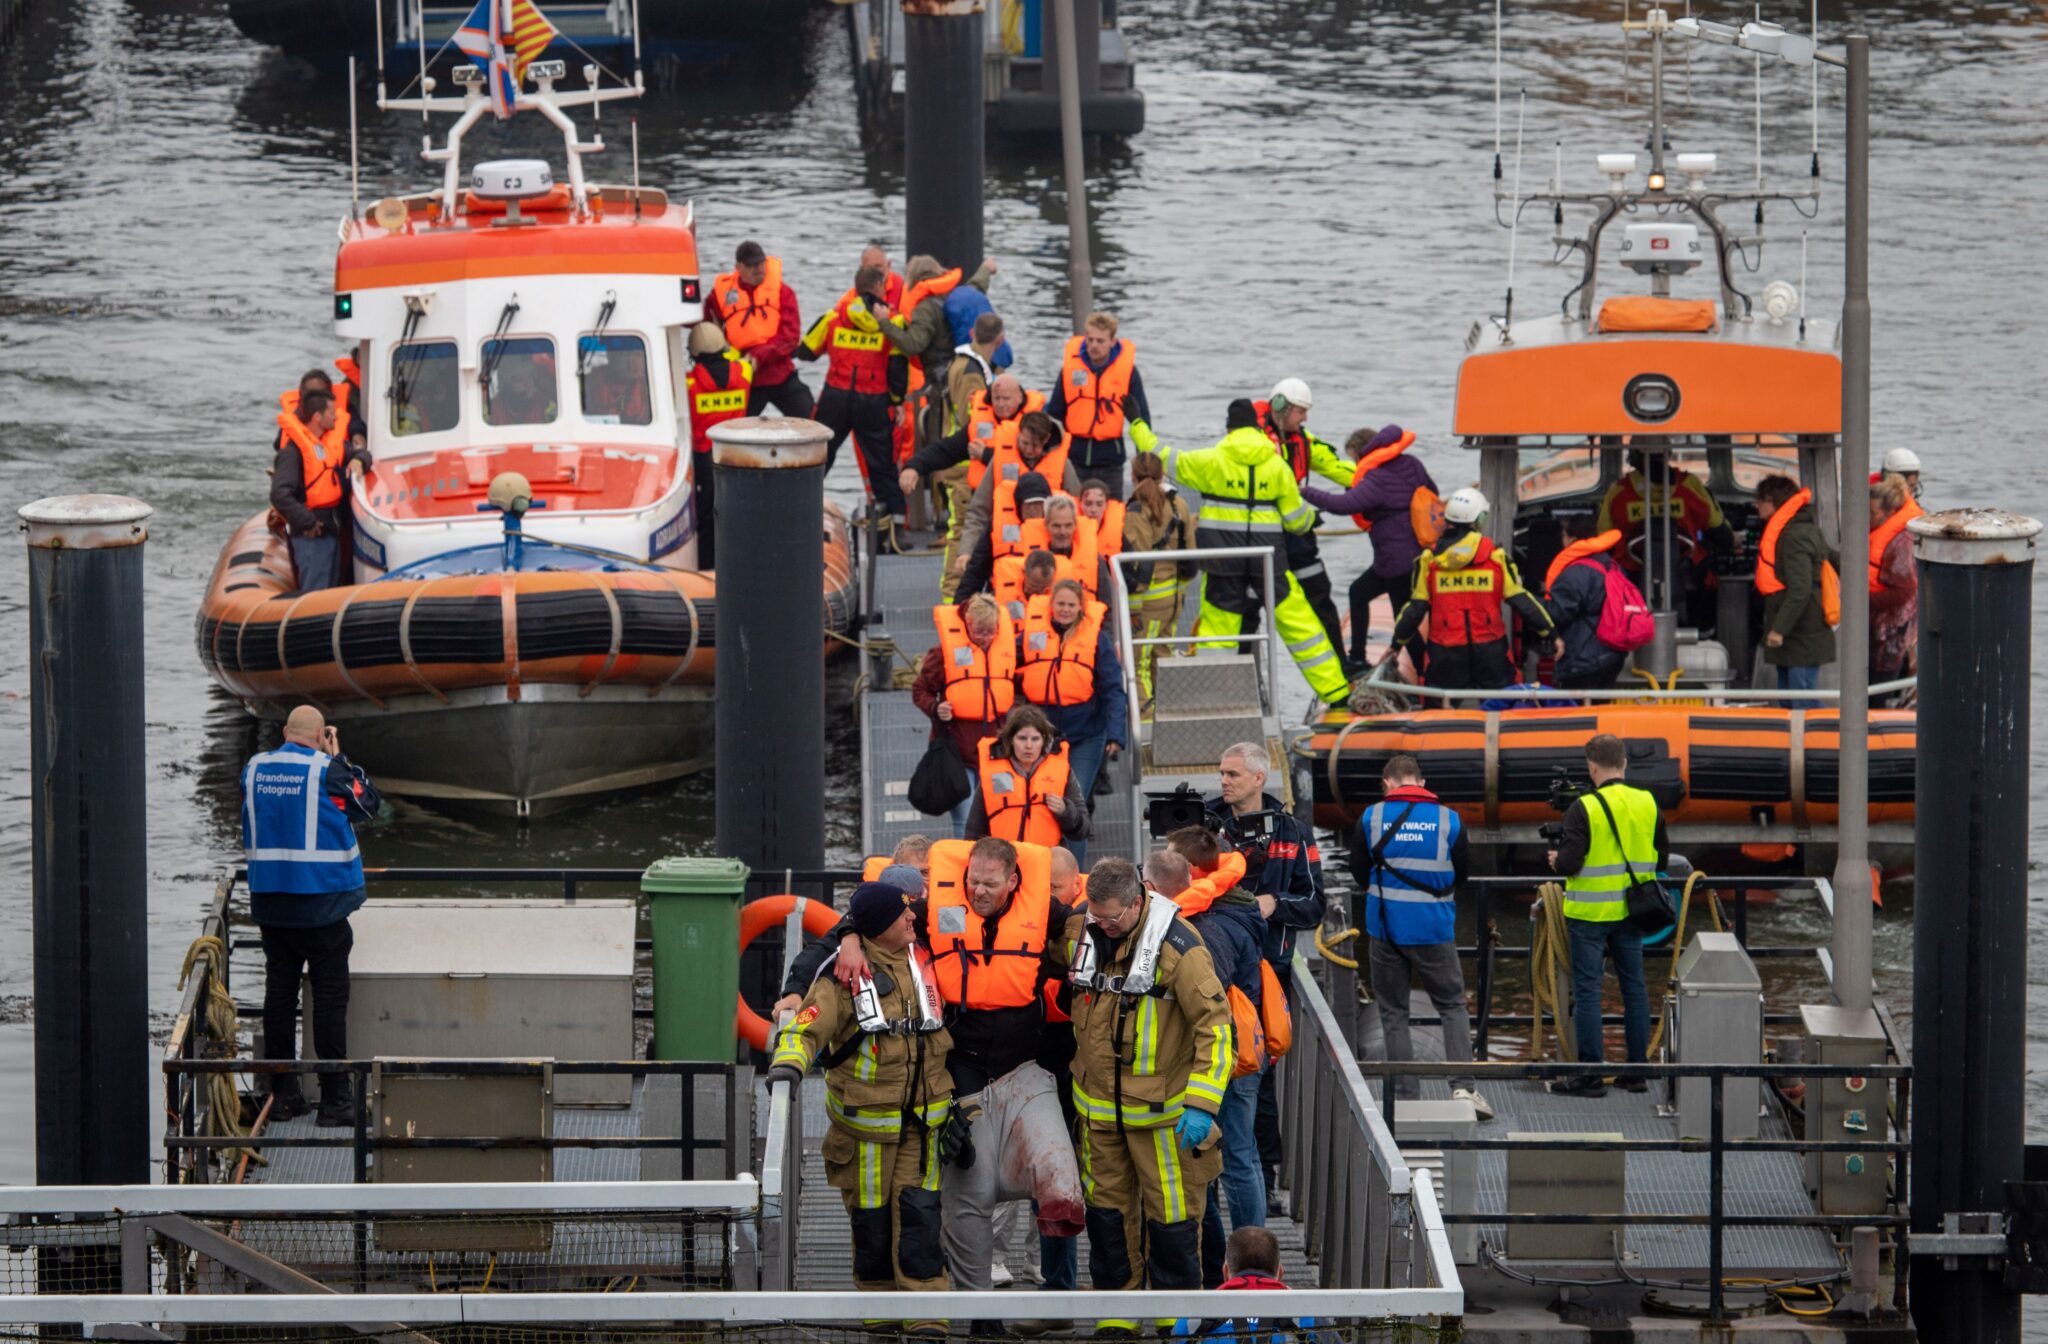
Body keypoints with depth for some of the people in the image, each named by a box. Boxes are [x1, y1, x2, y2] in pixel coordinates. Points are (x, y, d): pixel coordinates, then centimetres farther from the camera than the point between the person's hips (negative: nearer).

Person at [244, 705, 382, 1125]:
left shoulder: (254, 769, 3)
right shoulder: (326, 771, -11)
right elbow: (368, 804, 0)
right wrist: (338, 758, 7)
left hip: (270, 901, 5)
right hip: (322, 902, -5)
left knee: (279, 992, 11)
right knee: (330, 997, 0)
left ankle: (282, 1094, 13)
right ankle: (335, 1099, -2)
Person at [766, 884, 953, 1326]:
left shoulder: (927, 961, 4)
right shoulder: (845, 973, -11)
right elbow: (808, 1025, -17)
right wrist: (788, 1062, -38)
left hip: (923, 1120, 3)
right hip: (865, 1120, -3)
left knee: (919, 1212, -6)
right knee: (871, 1218, 5)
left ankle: (925, 1316, -7)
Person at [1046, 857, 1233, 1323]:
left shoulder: (1177, 945, -19)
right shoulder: (1077, 934, -2)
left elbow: (1214, 1024, -18)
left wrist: (1202, 1103, -22)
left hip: (1161, 1107, -5)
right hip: (1098, 1106, 5)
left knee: (1171, 1215, 0)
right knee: (1107, 1210, 13)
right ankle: (1116, 1317, 24)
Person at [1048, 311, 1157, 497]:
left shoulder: (1127, 369, -4)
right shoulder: (1070, 365, -1)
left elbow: (1141, 416, 3)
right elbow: (1055, 412, 8)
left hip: (1110, 459, -1)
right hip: (1075, 454, 1)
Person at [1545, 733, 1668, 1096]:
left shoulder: (1584, 809, -16)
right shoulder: (1648, 804, 1)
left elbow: (1569, 863, -19)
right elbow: (1661, 855, 11)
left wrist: (1556, 860, 3)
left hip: (1590, 913, -5)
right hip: (1630, 912, 5)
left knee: (1587, 991, 0)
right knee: (1634, 988, 12)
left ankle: (1591, 1075, 0)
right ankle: (1637, 1070, 17)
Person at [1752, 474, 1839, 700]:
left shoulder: (1795, 537, -17)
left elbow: (1800, 590, -24)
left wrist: (1780, 629, -25)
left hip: (1804, 639, -10)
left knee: (1803, 707, -11)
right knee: (1787, 703, 13)